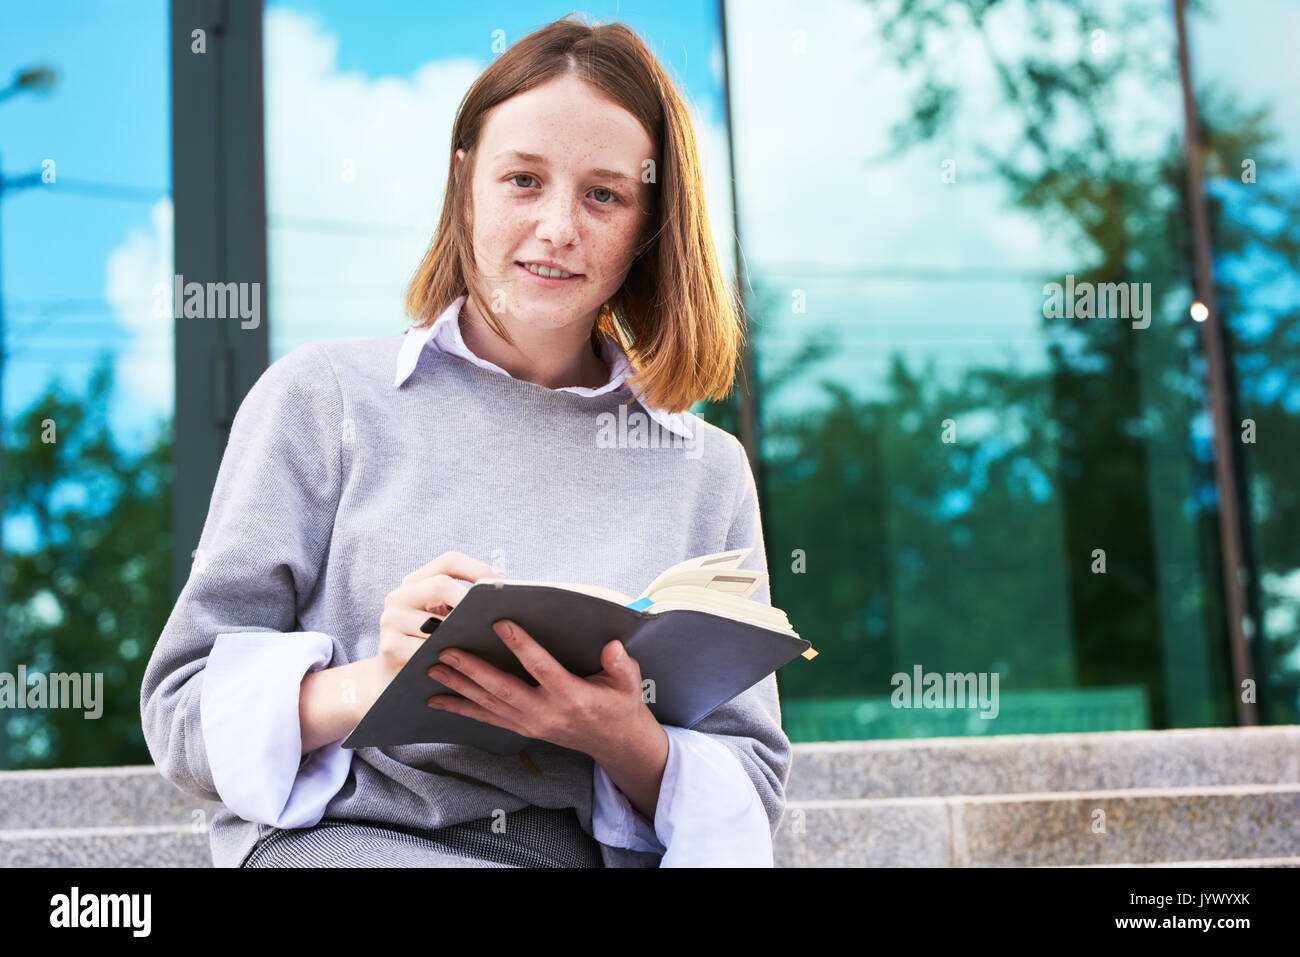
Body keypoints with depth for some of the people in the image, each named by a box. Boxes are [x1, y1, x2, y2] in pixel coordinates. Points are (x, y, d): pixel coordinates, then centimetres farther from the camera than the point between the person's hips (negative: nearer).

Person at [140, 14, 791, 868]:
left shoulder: (709, 470, 13)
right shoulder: (323, 397, 7)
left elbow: (754, 783, 11)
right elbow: (184, 711, 3)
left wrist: (630, 743, -11)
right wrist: (368, 685, -17)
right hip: (344, 837, -2)